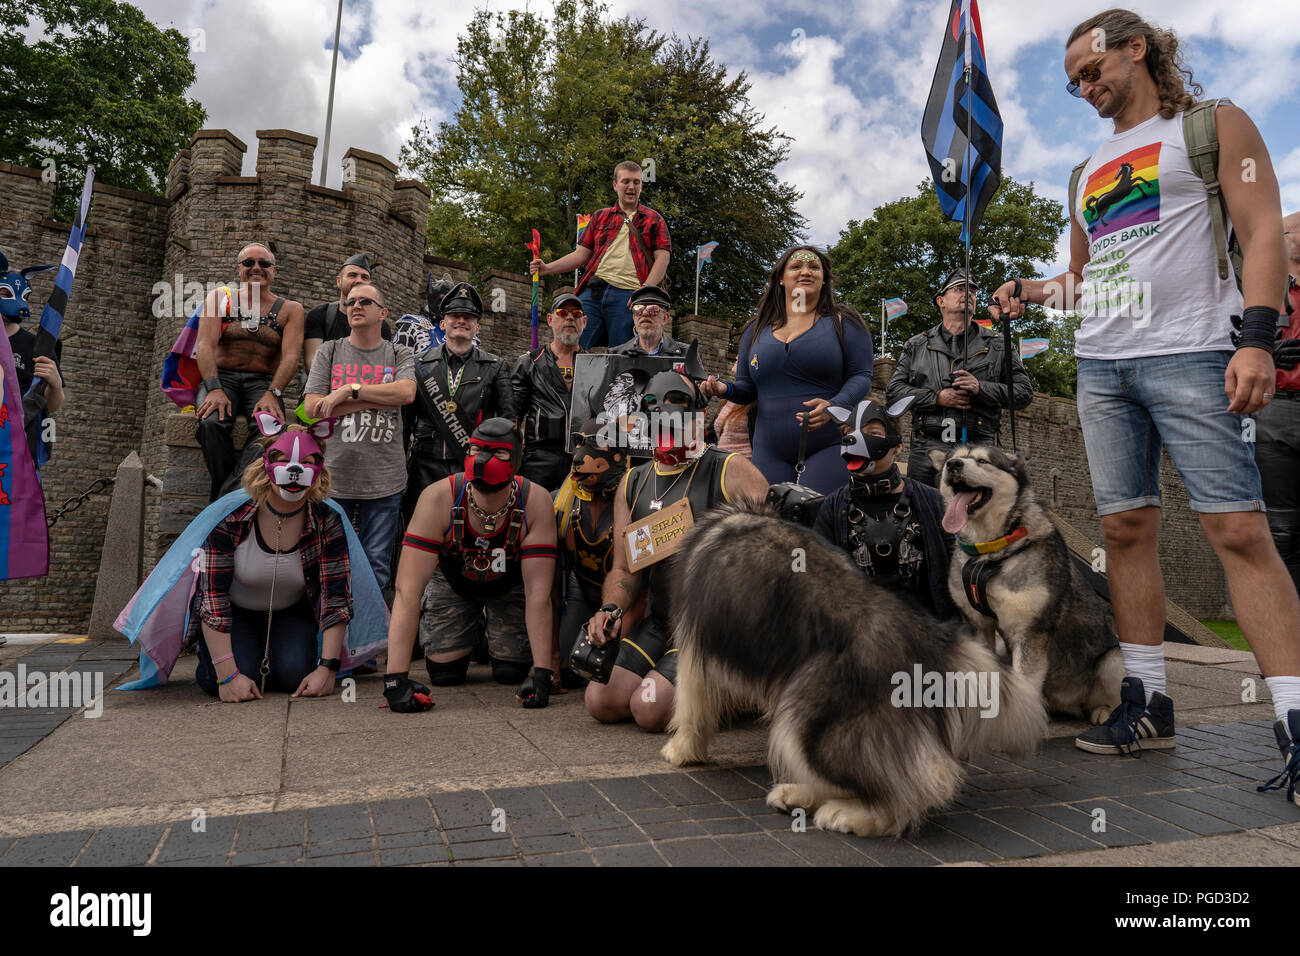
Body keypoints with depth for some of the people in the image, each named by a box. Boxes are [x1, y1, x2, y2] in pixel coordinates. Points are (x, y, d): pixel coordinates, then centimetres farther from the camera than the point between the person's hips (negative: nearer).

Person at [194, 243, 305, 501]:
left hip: (263, 382, 0)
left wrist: (272, 394, -22)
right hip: (221, 378, 1)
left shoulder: (290, 309, 10)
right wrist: (214, 389, -19)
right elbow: (206, 345, -2)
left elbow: (291, 356, -4)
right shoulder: (219, 298, 12)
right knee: (211, 423, -33)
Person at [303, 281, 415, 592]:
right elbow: (311, 408, -4)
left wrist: (351, 390, -15)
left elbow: (406, 392, -13)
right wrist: (379, 400, -9)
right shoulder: (329, 352, 8)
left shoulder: (399, 355, 8)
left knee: (377, 565, 5)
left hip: (384, 479, 0)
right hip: (334, 476, 1)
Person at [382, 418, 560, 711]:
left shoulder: (535, 503, -35)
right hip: (452, 579, 0)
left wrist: (542, 673, -38)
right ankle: (472, 627, 28)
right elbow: (408, 589, -37)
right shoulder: (439, 499, -36)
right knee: (444, 672, -7)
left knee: (511, 672, -7)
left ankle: (492, 621, 28)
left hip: (509, 584, 0)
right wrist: (395, 678, -43)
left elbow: (538, 592, -33)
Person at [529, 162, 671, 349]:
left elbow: (662, 258, 5)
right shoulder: (600, 217, 23)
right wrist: (548, 268, 7)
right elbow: (582, 254, 21)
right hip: (593, 291, 3)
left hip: (626, 294, -2)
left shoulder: (654, 220, 15)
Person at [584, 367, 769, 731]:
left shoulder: (730, 472, -7)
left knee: (651, 709, -21)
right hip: (660, 621, 7)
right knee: (601, 702, -5)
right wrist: (611, 609, -6)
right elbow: (625, 570, 14)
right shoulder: (633, 483, 12)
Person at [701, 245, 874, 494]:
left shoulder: (843, 323, 8)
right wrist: (725, 388, -4)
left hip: (829, 447, -3)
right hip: (771, 452, 3)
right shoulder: (757, 329, 17)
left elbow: (861, 376, 0)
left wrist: (834, 406, -20)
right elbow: (748, 388, 19)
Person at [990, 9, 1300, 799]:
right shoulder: (1091, 170, 24)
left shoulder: (1213, 126, 8)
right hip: (1102, 368, 6)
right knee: (1126, 528, 3)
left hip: (1191, 355, -5)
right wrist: (1032, 292, 10)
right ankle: (1148, 702, 10)